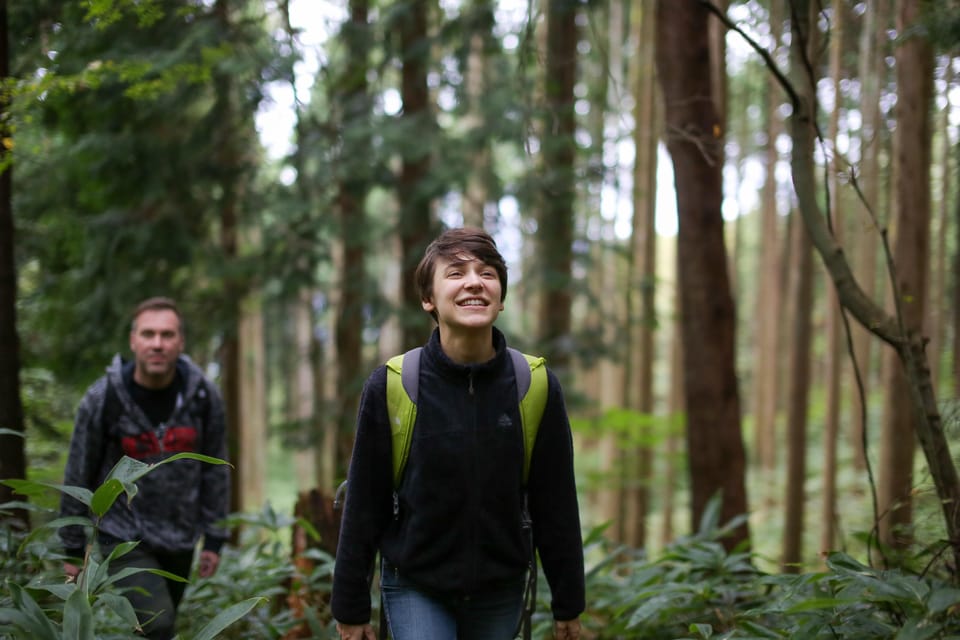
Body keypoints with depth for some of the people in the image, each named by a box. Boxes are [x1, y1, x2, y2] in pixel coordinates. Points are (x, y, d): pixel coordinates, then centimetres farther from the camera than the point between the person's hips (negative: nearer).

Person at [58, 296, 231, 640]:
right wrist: (72, 551, 1)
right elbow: (78, 477, -4)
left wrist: (214, 539, 2)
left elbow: (215, 469, 2)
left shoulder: (203, 396, -7)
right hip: (124, 537, -3)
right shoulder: (102, 399, -13)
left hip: (180, 541, 3)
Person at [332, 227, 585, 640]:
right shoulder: (390, 387, -11)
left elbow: (556, 506, 0)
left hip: (500, 591, 2)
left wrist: (568, 605, 5)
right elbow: (363, 508, -4)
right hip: (415, 589, -2)